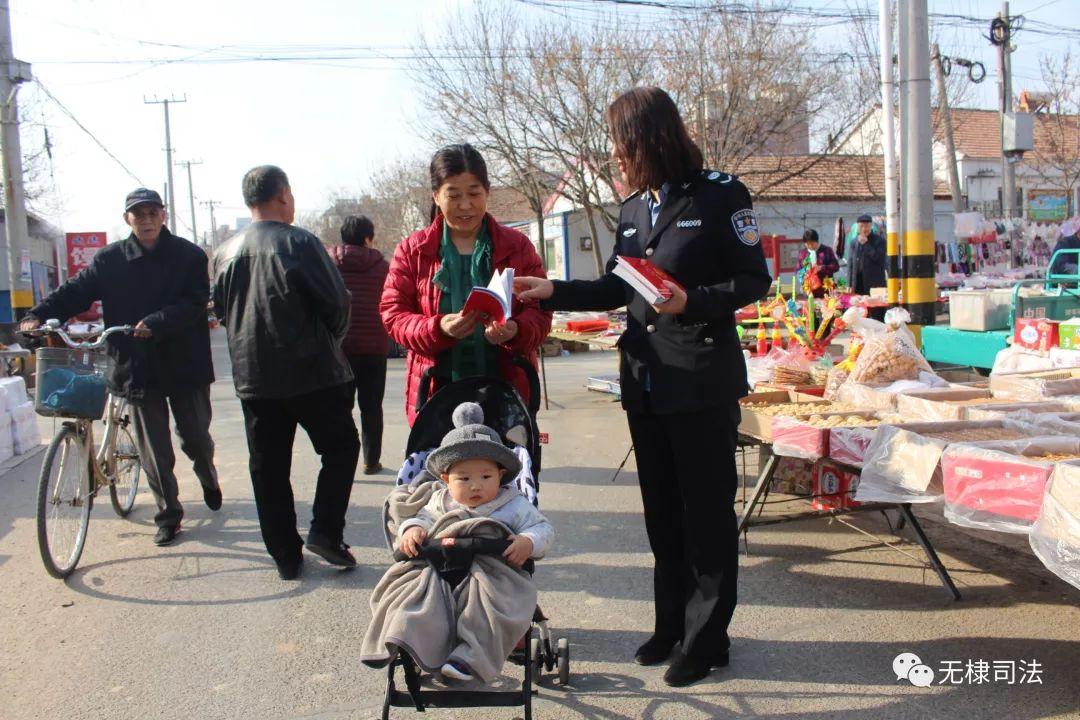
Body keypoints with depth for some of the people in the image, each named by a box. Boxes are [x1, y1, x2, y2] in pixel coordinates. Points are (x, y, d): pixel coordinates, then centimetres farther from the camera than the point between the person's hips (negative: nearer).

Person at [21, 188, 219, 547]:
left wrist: (156, 323, -26)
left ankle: (209, 479, 41)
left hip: (185, 365, -1)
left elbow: (195, 303, -13)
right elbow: (75, 291, 2)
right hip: (138, 367, 1)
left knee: (196, 438, 9)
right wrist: (38, 315, -14)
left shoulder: (189, 256, -3)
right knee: (154, 449, 6)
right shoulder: (110, 260, 3)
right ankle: (168, 515, 21)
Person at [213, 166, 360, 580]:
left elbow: (221, 311, 16)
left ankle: (285, 556, 15)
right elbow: (336, 300, -11)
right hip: (311, 373, -5)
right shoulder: (299, 243, -10)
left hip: (252, 376, 5)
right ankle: (325, 532, 1)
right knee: (340, 446, 12)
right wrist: (332, 337, 8)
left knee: (268, 467, 10)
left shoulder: (225, 253, 7)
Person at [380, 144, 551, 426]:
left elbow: (540, 311, 2)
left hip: (506, 390, 0)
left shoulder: (517, 246, 5)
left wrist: (516, 330, -22)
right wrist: (438, 328, -20)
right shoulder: (412, 251, 5)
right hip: (435, 395, 0)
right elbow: (393, 313, 1)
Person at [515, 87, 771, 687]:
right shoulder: (634, 208, 12)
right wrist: (553, 291, 8)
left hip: (703, 382, -7)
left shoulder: (719, 194, -8)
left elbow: (754, 281, -9)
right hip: (645, 381, 7)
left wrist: (691, 302, -23)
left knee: (707, 512, 4)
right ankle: (673, 624, 30)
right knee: (662, 510, 15)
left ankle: (708, 637, 18)